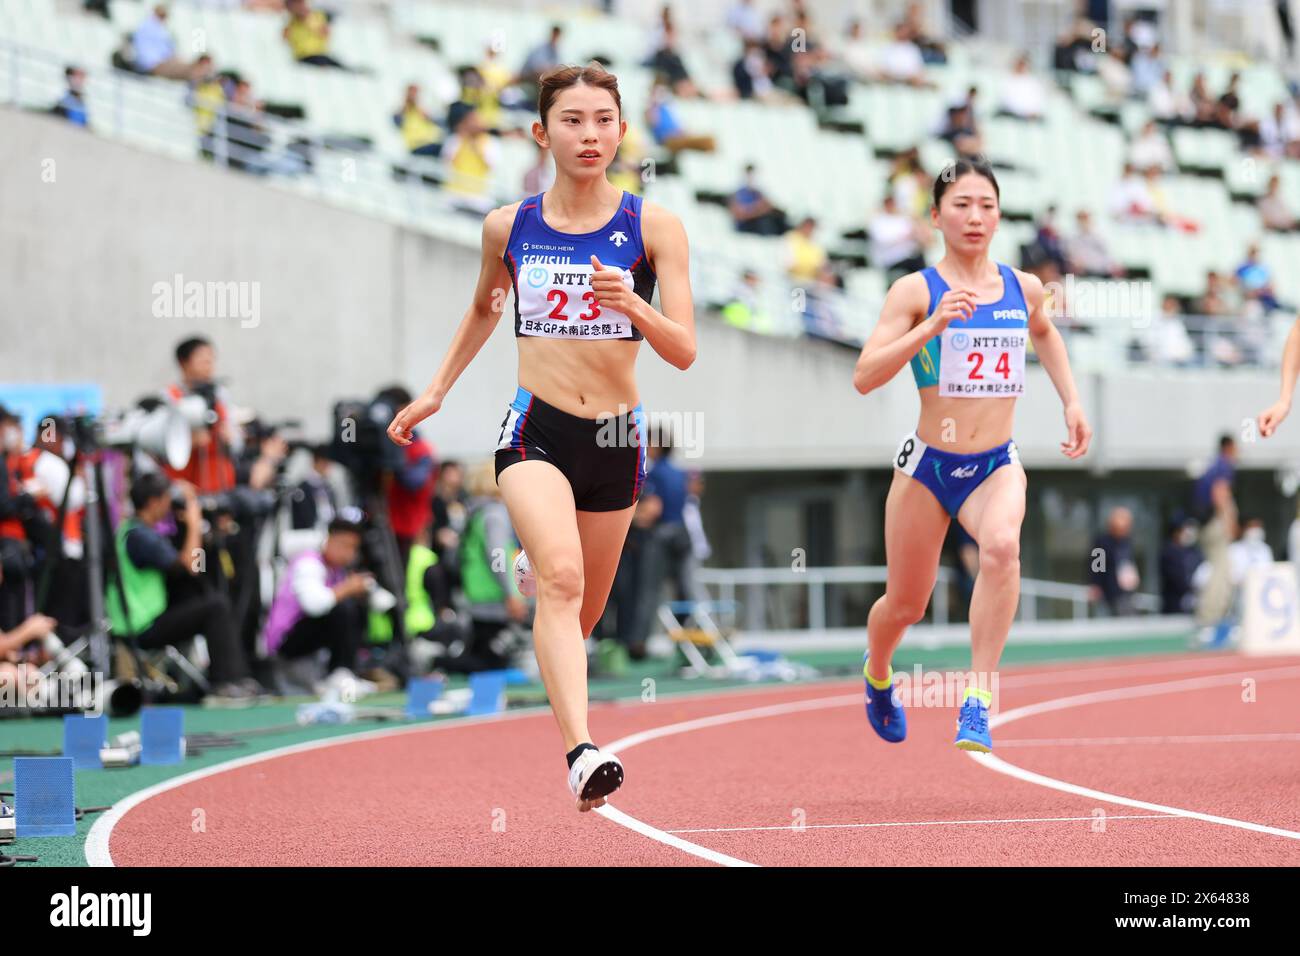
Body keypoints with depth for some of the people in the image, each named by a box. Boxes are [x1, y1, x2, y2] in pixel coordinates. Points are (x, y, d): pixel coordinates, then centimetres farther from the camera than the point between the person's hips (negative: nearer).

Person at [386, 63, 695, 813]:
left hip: (617, 438, 2)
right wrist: (437, 392, 24)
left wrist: (630, 305, -23)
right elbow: (483, 308, 25)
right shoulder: (509, 227, 3)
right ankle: (582, 752, -39)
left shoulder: (654, 227, -2)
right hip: (536, 429, -1)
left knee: (580, 615, 15)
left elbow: (685, 352, -6)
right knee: (563, 580, -27)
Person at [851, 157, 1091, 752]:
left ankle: (979, 700, -29)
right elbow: (864, 377, -19)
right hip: (928, 464, -1)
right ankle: (877, 676, 48)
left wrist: (1072, 402, 21)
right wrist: (931, 326, -29)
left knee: (1002, 546, -33)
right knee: (905, 606, 11)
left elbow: (1045, 333, 29)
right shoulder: (916, 291, -9)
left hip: (996, 465, 2)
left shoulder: (1023, 289, 3)